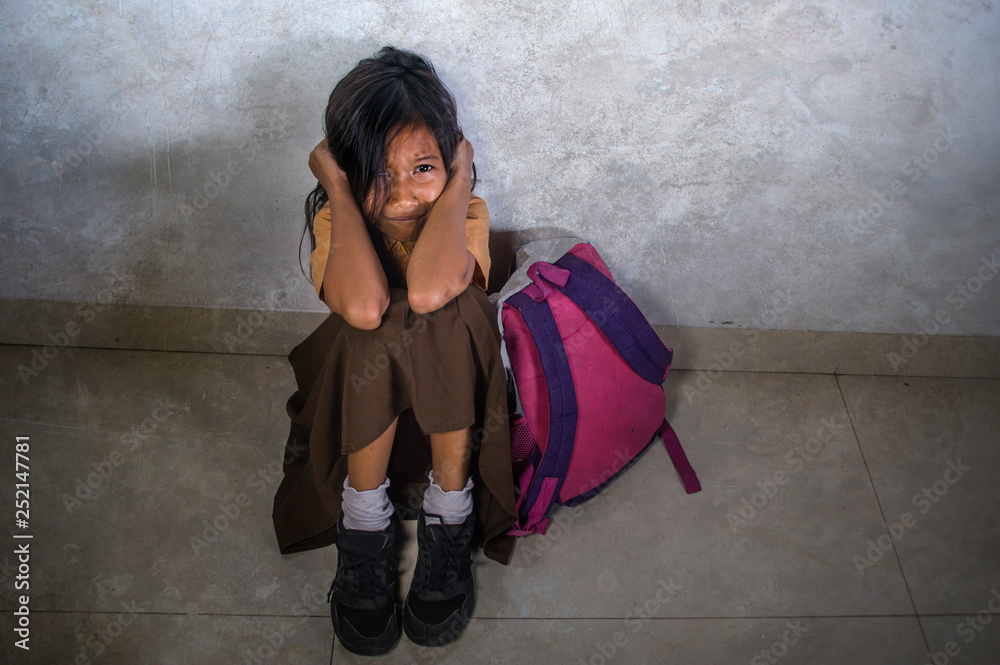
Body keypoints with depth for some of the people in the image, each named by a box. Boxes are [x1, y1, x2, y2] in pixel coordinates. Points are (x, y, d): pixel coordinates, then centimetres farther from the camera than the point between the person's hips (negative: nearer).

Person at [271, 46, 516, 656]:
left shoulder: (468, 215, -16)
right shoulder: (335, 220, -15)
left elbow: (429, 290, -43)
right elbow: (363, 306, -41)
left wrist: (459, 177, -29)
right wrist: (336, 182, -29)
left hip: (453, 408, 0)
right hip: (361, 412, 0)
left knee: (451, 310, -33)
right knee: (374, 326, -34)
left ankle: (448, 525, -20)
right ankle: (365, 532, -19)